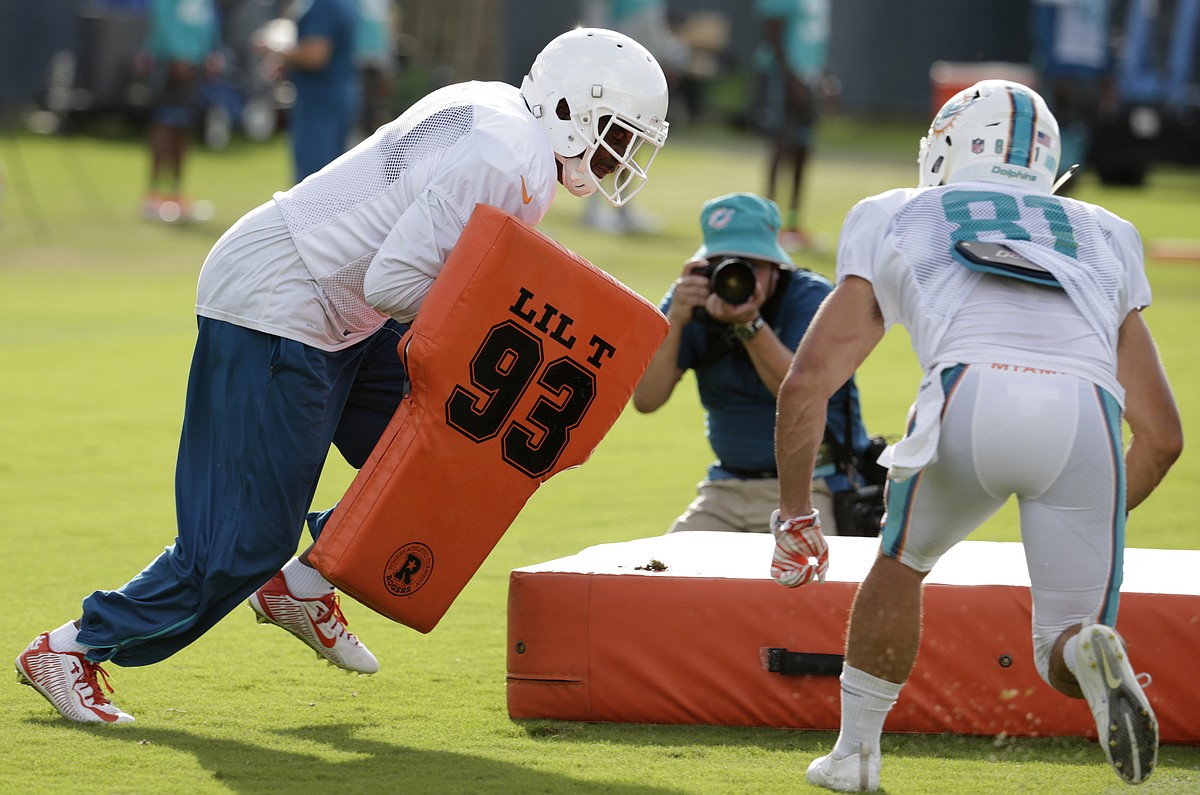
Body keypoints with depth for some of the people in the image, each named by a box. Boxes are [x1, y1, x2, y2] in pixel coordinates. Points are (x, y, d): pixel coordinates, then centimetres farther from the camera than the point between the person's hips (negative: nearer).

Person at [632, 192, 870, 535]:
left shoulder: (811, 297, -10)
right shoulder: (693, 300, 0)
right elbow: (645, 400, -10)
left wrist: (749, 324, -34)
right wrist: (675, 320, -23)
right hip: (727, 488, 4)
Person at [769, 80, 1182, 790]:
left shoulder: (897, 223, 30)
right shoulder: (1102, 240, 36)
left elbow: (808, 383, 23)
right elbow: (1162, 434, 33)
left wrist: (794, 514, 35)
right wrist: (1095, 532, 49)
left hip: (973, 397, -1)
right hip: (1089, 423, 1)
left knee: (903, 561, 30)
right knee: (1064, 658, 14)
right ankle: (1095, 656, -19)